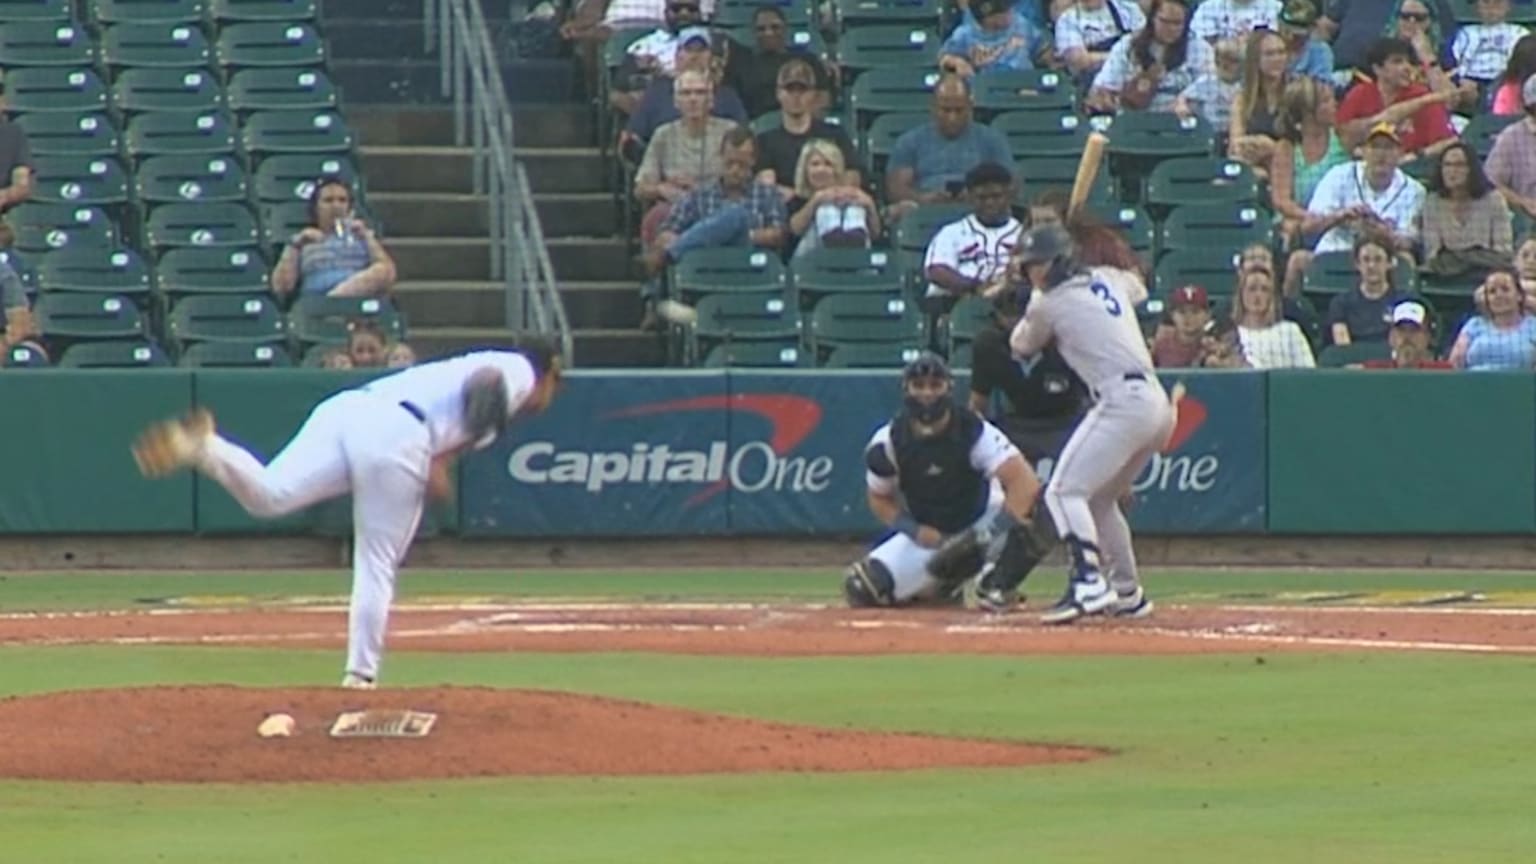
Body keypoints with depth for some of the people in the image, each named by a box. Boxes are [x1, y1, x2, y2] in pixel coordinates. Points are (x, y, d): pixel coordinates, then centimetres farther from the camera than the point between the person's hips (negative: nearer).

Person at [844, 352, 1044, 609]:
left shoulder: (974, 431, -24)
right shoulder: (888, 442, -14)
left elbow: (1024, 481, -34)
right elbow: (880, 499, 1)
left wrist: (993, 537, -42)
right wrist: (913, 530, -18)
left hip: (979, 523, -3)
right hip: (925, 534, 3)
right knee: (861, 587, -16)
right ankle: (938, 587, 15)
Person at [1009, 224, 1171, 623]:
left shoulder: (1051, 305, -2)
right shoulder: (1110, 280, 18)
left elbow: (1021, 347, 16)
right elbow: (1138, 287, 43)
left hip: (1122, 401, -9)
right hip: (1157, 402, 9)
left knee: (1065, 491, -13)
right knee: (1099, 498, 22)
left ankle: (1089, 583, -30)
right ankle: (1128, 594, 23)